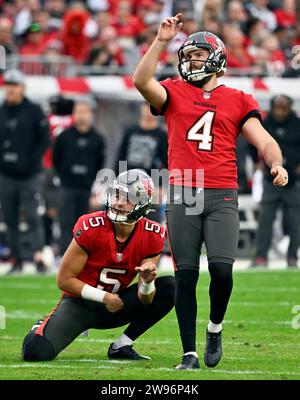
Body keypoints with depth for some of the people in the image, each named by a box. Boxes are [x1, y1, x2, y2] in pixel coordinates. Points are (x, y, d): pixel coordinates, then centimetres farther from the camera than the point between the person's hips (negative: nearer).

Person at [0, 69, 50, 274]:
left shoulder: (34, 111, 0)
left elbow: (44, 140, -1)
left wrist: (30, 161, -12)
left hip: (29, 176, -4)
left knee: (32, 216, -11)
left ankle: (39, 258, -16)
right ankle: (17, 260, 12)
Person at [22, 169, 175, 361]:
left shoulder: (152, 237, -12)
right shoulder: (91, 228, -22)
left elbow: (145, 300, -11)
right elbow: (64, 280, -15)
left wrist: (147, 281, -33)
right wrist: (104, 297, -19)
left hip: (115, 304, 4)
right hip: (79, 303, -4)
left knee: (169, 287, -16)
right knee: (36, 352, -26)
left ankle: (122, 346, -6)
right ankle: (40, 329, 15)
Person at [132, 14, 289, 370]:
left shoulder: (238, 100, 12)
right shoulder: (174, 93, 11)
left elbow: (264, 141, 5)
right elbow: (141, 80, -7)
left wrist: (276, 164, -15)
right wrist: (161, 41, -10)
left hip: (222, 196, 0)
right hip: (182, 196, 1)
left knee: (221, 268, -15)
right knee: (185, 276, 0)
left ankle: (215, 327, 14)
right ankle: (189, 353, 7)